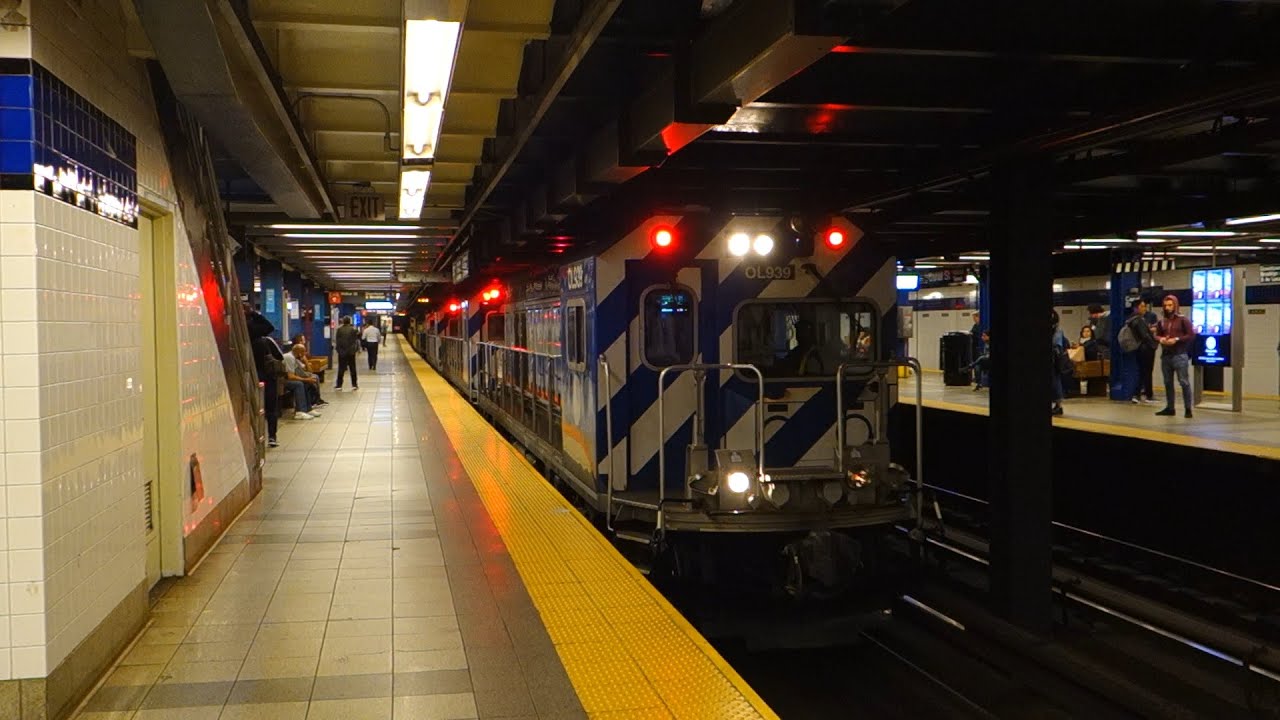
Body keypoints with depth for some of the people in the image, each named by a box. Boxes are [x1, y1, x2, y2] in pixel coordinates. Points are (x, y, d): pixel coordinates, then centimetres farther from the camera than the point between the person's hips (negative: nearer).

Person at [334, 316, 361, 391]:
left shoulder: (339, 330, -6)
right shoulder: (353, 330, -6)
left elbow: (336, 340, -1)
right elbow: (356, 340, -3)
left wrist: (337, 348, 10)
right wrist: (357, 348, 8)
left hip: (342, 352, 0)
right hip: (351, 352, 0)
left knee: (341, 369, 3)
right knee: (352, 368, 8)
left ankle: (339, 385, 2)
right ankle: (354, 385, 10)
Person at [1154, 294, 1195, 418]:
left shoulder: (1183, 319, -4)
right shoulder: (1162, 321, 11)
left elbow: (1191, 334, -7)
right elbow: (1156, 335, 19)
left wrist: (1176, 339, -16)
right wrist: (1161, 339, -4)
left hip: (1180, 355, -6)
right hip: (1165, 355, 6)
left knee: (1184, 382, -7)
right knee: (1168, 382, 12)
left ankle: (1188, 409, -3)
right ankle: (1169, 408, 21)